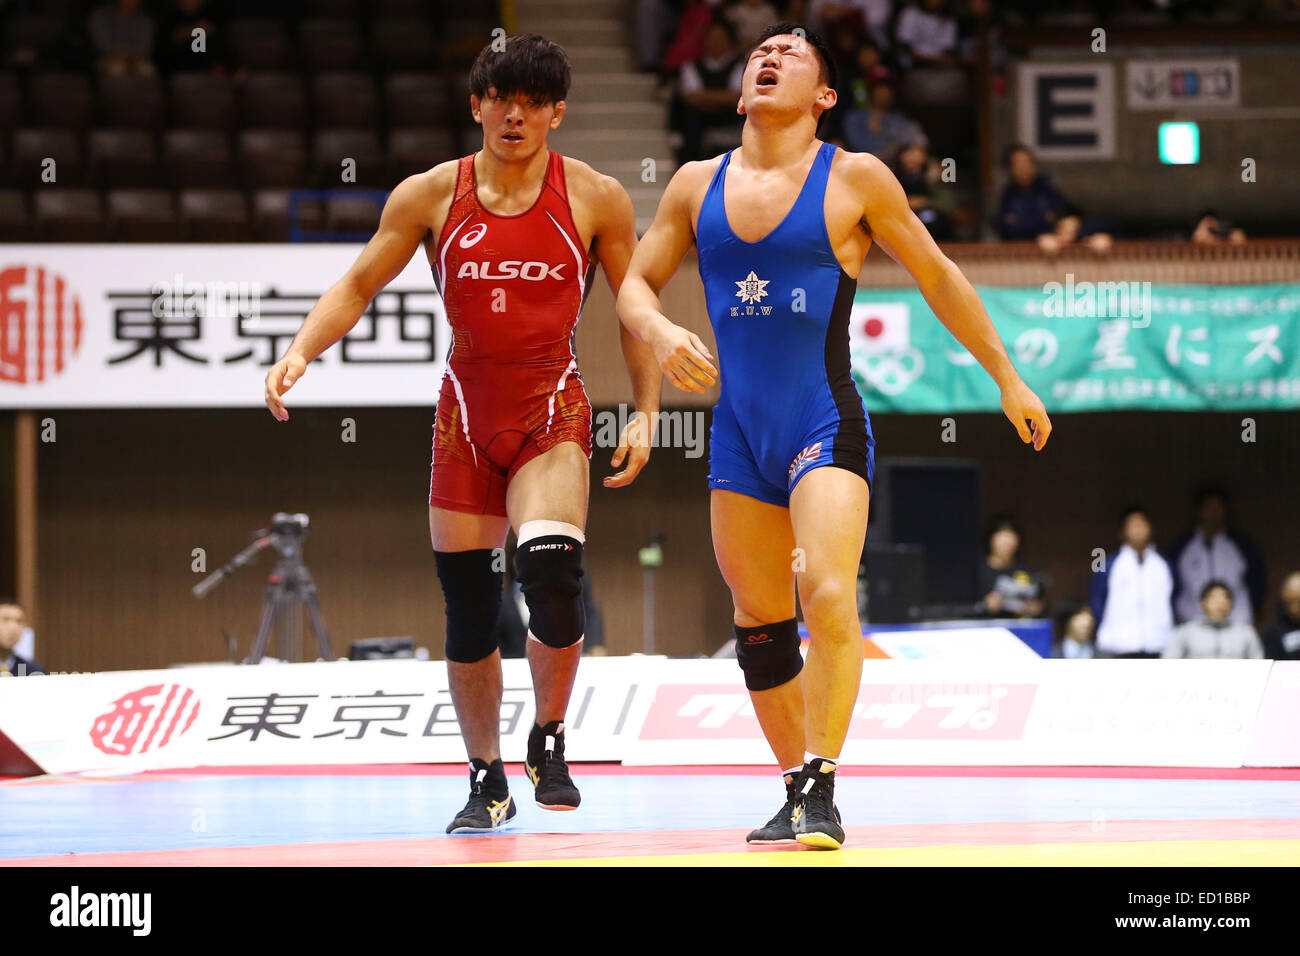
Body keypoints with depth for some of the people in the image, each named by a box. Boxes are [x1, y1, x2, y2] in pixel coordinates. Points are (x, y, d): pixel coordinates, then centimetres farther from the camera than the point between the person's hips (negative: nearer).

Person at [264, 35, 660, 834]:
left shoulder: (595, 198, -3)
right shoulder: (430, 196, -1)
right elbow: (358, 287, 5)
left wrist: (646, 415, -2)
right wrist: (302, 351, -11)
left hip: (552, 412, -2)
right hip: (466, 414, 2)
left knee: (551, 572, -24)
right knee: (468, 609, 4)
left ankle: (549, 742, 0)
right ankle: (487, 783, 20)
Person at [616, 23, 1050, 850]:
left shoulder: (854, 179, -2)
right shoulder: (698, 185, 7)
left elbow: (938, 277, 7)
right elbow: (638, 282, 14)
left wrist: (1009, 380, 10)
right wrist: (661, 333, -9)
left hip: (826, 424, -4)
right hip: (738, 432, 4)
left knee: (828, 595, -22)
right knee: (759, 621, 8)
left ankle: (822, 790, -16)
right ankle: (797, 789, 20)